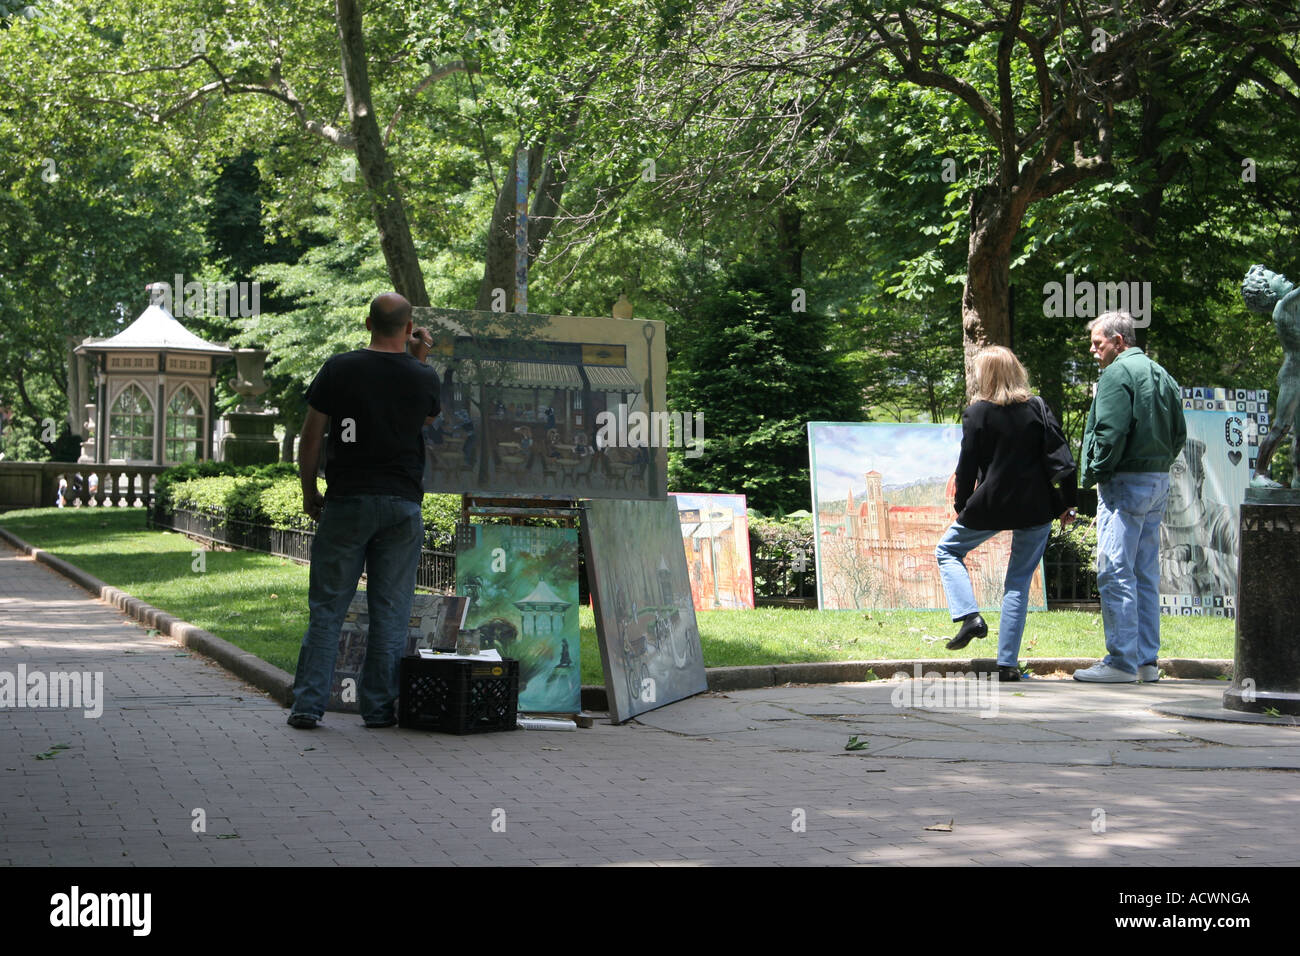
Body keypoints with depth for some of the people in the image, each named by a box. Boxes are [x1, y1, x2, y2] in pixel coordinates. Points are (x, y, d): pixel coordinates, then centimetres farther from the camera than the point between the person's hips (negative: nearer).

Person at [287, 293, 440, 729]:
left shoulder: (338, 369, -4)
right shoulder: (423, 378, -1)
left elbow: (311, 437, 0)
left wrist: (309, 493, 12)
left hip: (346, 501, -1)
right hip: (402, 504, 1)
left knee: (327, 607, 4)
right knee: (390, 611, 7)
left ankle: (308, 705, 1)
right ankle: (378, 707, 9)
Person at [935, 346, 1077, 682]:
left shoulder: (977, 412, -5)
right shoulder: (1037, 407, 2)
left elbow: (967, 466, -3)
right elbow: (1061, 456, -1)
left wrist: (961, 507, 9)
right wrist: (1067, 502, 6)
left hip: (991, 506, -3)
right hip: (1036, 509, 3)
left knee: (948, 551, 20)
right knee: (1019, 582, 10)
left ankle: (970, 616, -1)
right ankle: (1008, 664, 5)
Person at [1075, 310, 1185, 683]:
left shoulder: (1118, 373, -11)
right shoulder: (1161, 375, 17)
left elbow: (1110, 433, -20)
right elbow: (1179, 433, 17)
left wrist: (1093, 472, -9)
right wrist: (1159, 464, 17)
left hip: (1126, 484, -9)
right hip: (1159, 483, 9)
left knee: (1115, 573, -7)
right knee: (1146, 574, 12)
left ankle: (1121, 662, -8)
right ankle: (1146, 660, 14)